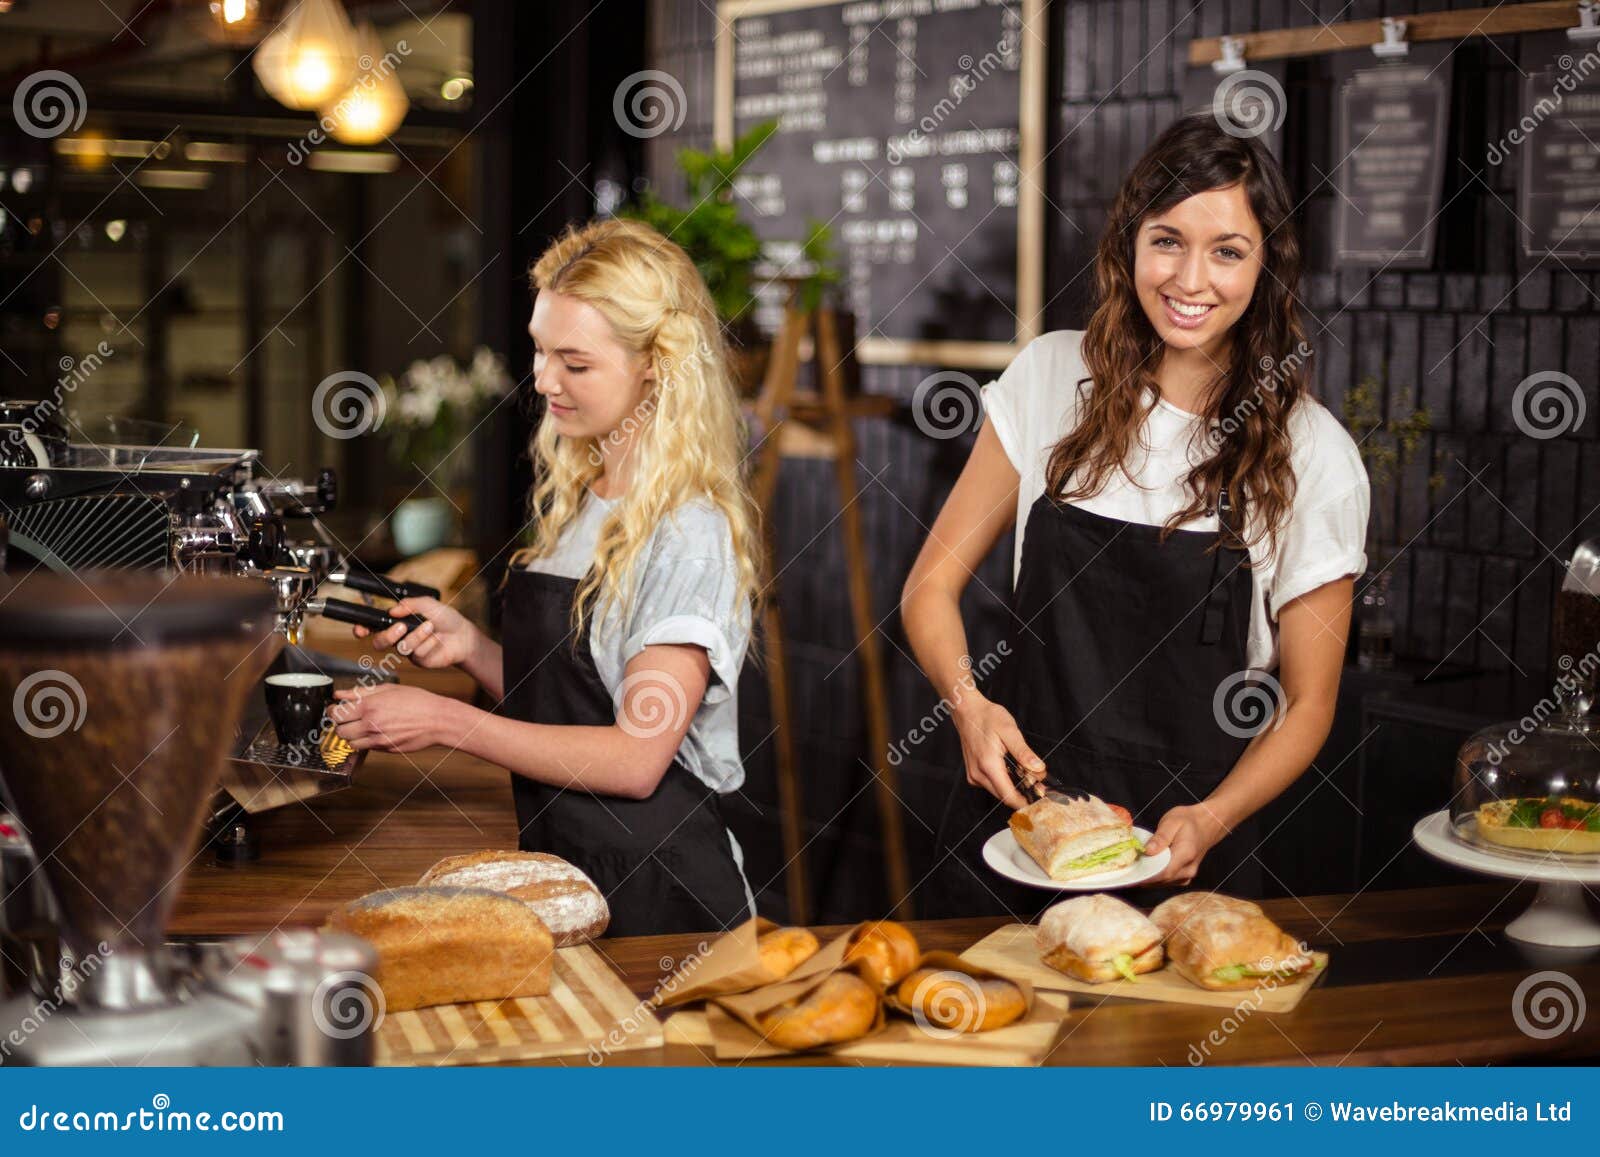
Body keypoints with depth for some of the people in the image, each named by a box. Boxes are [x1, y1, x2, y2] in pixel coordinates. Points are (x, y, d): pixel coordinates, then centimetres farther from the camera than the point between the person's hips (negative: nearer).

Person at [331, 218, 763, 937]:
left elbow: (634, 758, -21)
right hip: (557, 864, 7)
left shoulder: (689, 533, -16)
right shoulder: (576, 505, 10)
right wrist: (472, 648, -1)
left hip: (649, 888, -7)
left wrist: (447, 723, -20)